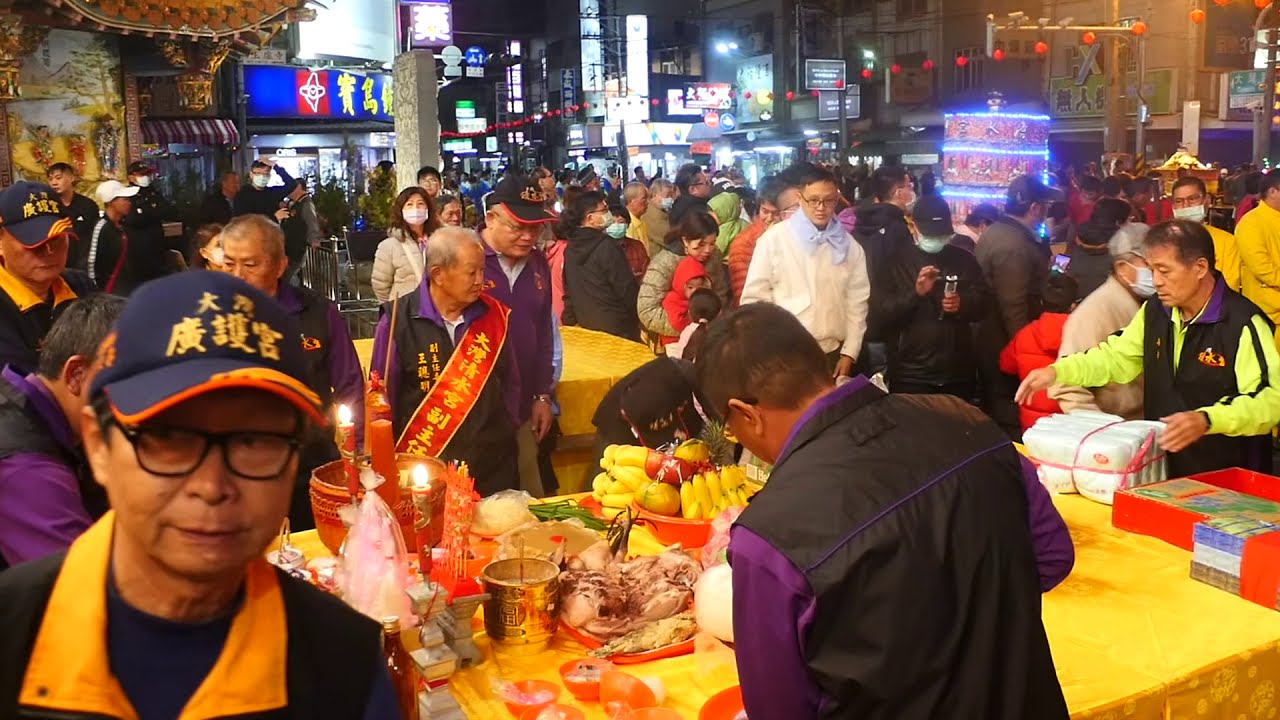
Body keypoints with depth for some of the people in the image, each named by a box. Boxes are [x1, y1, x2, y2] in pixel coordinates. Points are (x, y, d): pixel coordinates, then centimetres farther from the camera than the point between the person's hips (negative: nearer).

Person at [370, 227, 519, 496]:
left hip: (493, 467, 3)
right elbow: (382, 399, -4)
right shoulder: (398, 321, -11)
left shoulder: (494, 315, -1)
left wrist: (506, 440, 8)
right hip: (425, 471, -3)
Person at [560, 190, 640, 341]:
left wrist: (570, 321, 19)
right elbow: (628, 289, -16)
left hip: (585, 324, 7)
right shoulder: (607, 246, -18)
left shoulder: (570, 247, 4)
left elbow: (569, 292, 11)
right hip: (616, 326, -7)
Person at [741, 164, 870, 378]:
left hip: (833, 353, 3)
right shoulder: (774, 239, -6)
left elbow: (857, 301, 7)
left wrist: (849, 353, 3)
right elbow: (754, 298, -4)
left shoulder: (849, 246, 5)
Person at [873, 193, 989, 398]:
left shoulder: (963, 259, 10)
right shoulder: (896, 261, -1)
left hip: (958, 372, 3)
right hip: (911, 374, -3)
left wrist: (963, 303, -13)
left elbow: (984, 302, 9)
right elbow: (879, 315, -9)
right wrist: (915, 293, -23)